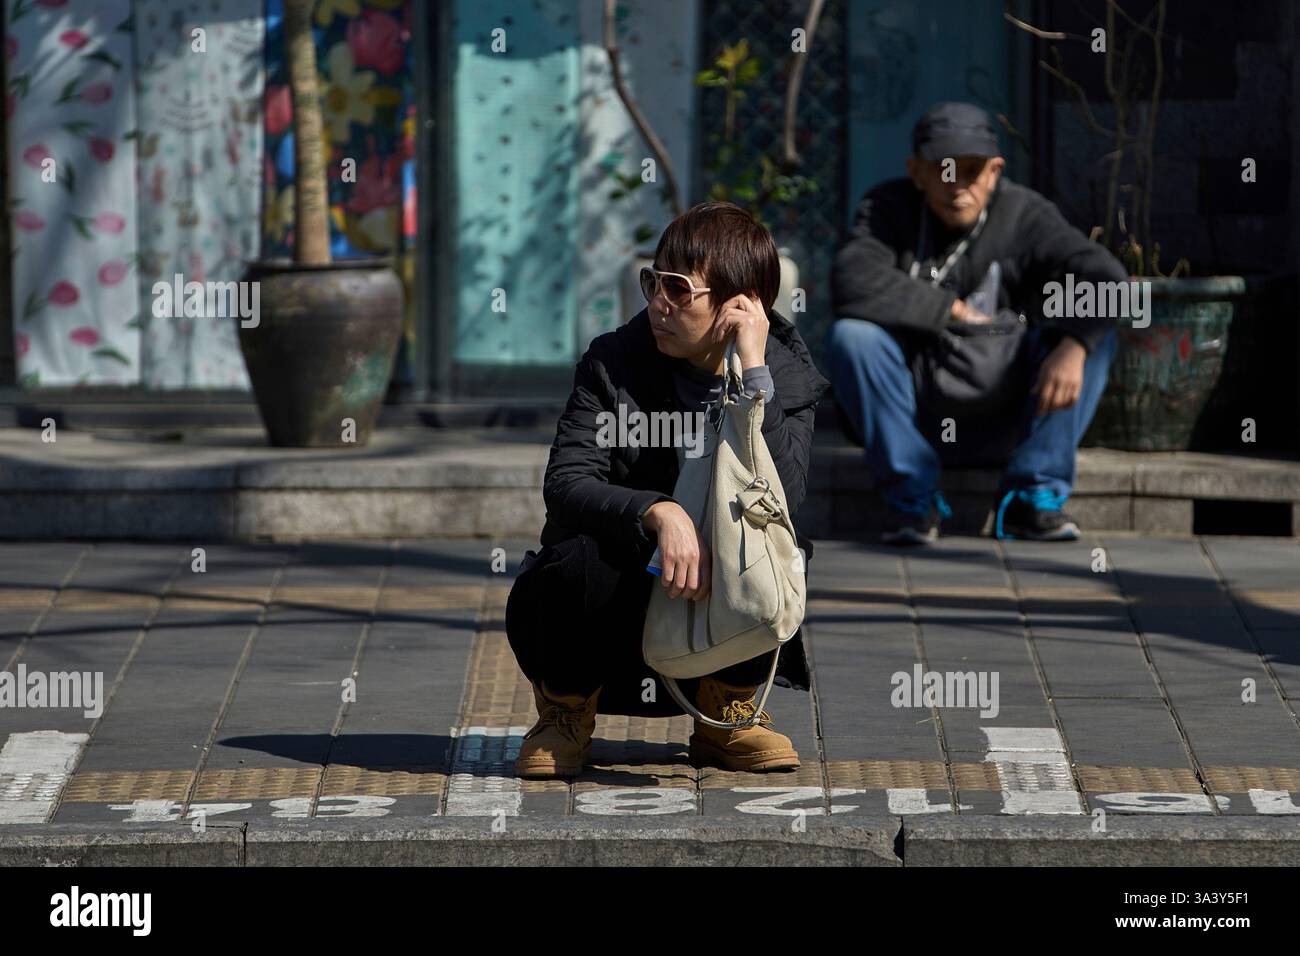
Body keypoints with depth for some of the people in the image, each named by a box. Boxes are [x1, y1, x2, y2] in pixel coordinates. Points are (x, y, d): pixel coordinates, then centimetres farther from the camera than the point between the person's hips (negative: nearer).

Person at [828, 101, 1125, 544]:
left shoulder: (1024, 216, -6)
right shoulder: (889, 209, -8)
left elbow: (1105, 279, -20)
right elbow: (854, 282, -28)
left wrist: (1072, 346, -39)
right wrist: (953, 310, -23)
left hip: (1003, 422, 1)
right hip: (916, 418, -1)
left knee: (1096, 335, -19)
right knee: (851, 334, -27)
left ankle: (1032, 495, -17)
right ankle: (911, 497, -17)